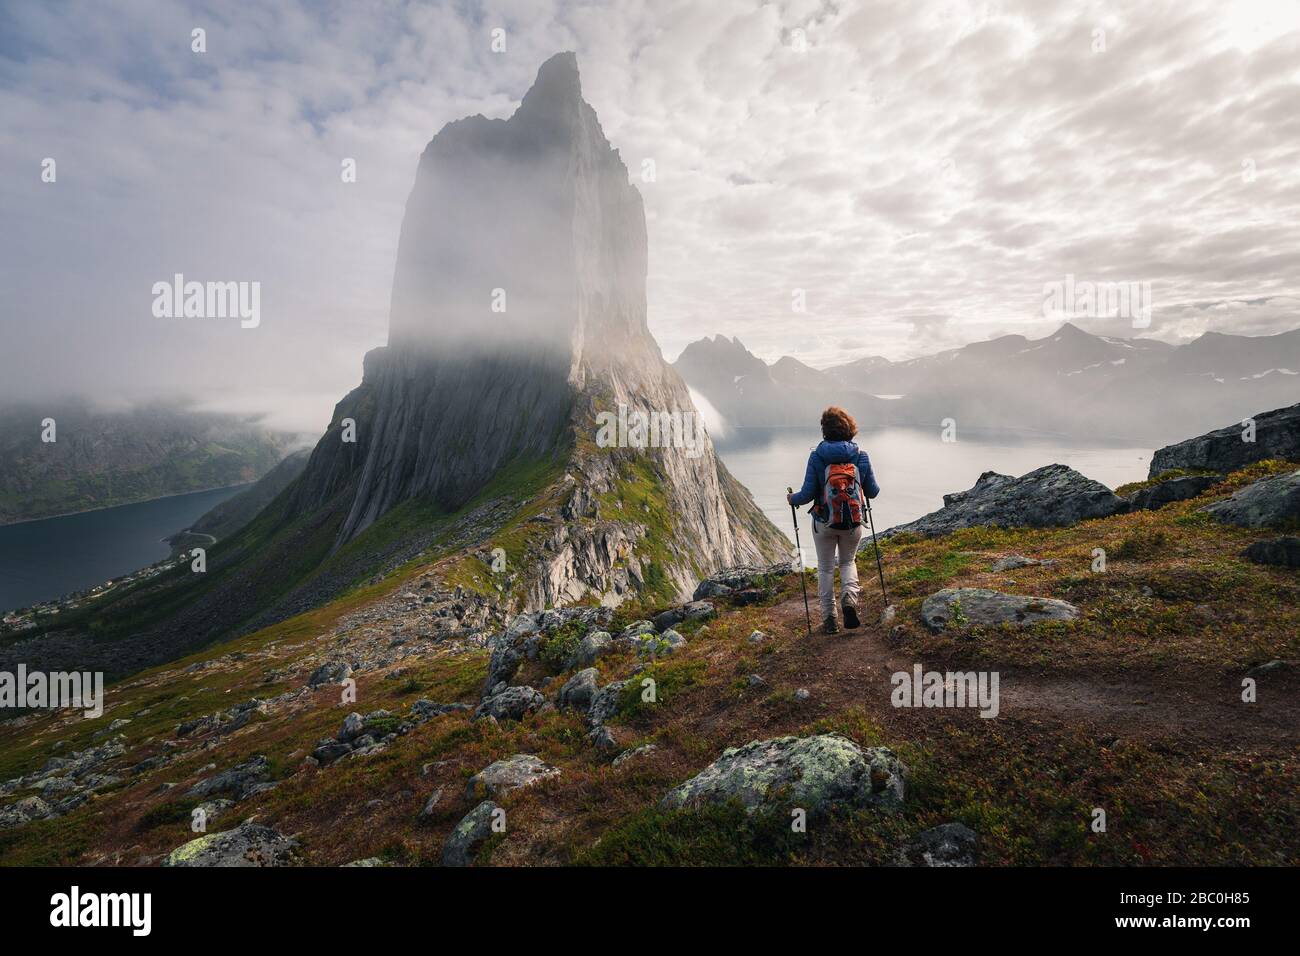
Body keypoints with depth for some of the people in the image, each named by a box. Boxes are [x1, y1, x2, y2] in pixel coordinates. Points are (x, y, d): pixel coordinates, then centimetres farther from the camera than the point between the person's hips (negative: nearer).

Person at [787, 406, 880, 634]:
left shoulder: (817, 456, -12)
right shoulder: (861, 456, -5)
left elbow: (808, 494, -13)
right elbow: (872, 492, 2)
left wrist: (792, 498, 8)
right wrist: (876, 488, 26)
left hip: (824, 522, -2)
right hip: (853, 523, 2)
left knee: (825, 568, 14)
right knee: (848, 562, 24)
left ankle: (829, 618, 16)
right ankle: (850, 597, -3)